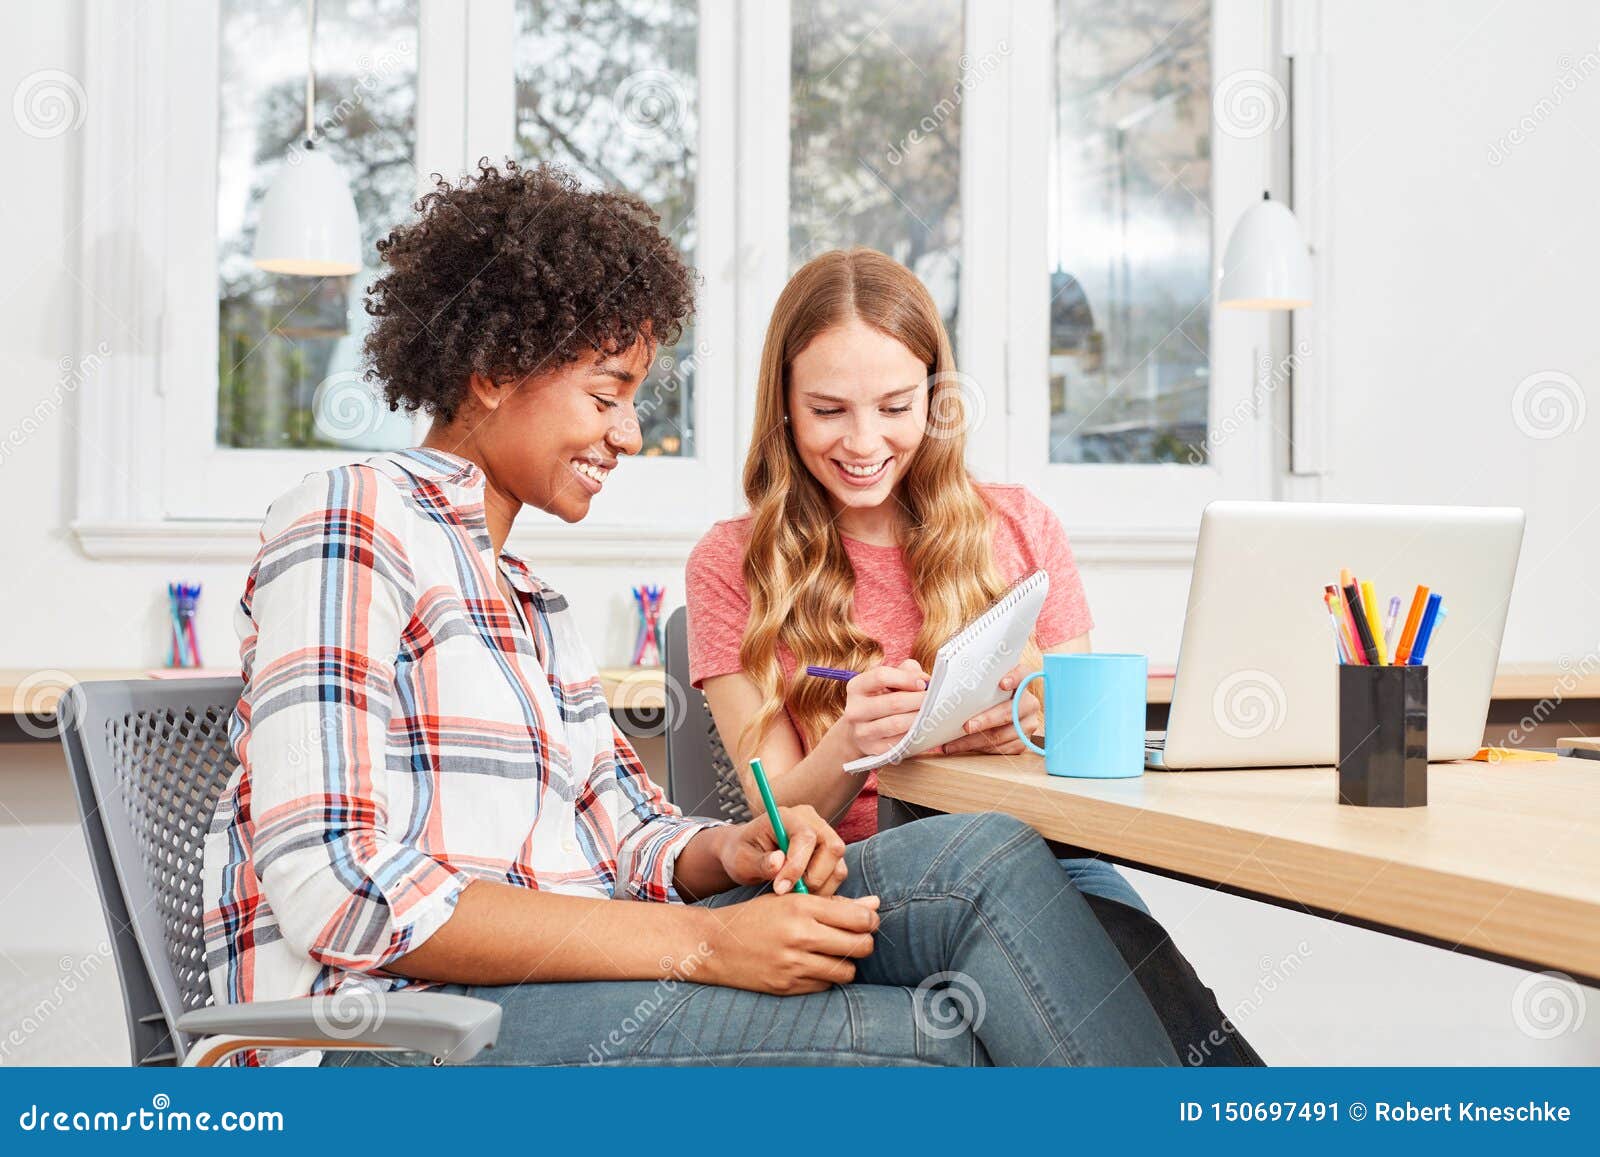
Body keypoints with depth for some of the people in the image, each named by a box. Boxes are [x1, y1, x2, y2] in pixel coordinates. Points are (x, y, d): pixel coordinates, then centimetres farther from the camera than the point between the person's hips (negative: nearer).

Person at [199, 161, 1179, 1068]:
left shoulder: (530, 605, 25)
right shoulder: (350, 521, -5)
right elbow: (330, 894, -16)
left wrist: (731, 851, -6)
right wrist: (700, 942, -19)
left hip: (565, 980, 8)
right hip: (397, 1028, -8)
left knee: (991, 862, -11)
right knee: (939, 1039, -24)